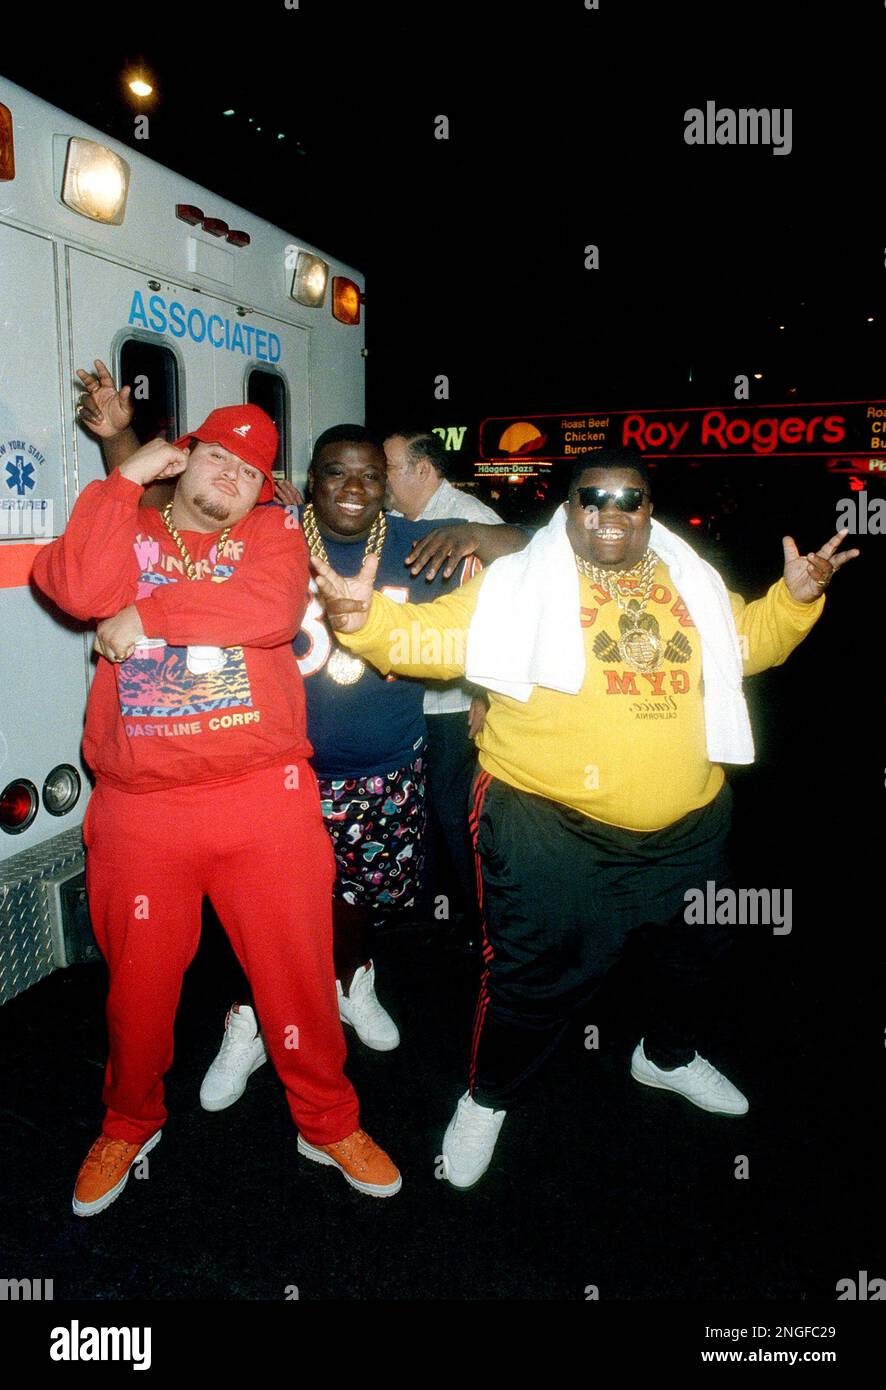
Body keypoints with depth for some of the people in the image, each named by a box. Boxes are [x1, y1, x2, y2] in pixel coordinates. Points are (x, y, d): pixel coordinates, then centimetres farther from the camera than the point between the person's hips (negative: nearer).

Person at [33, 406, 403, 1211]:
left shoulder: (273, 530, 8)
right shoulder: (126, 526, 11)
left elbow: (273, 612, -14)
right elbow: (84, 590, -12)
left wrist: (146, 615, -8)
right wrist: (127, 478, -5)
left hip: (265, 797, -1)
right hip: (139, 807, 1)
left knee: (297, 967, 8)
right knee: (138, 978, 15)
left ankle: (328, 1122, 32)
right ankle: (130, 1123, 42)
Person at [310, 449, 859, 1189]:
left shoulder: (692, 581, 8)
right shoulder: (520, 581, -8)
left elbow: (749, 639, 22)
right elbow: (438, 634, -15)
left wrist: (796, 597, 5)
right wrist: (366, 617, -32)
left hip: (689, 823, 6)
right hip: (551, 825, -6)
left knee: (698, 947, 25)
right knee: (540, 970, 4)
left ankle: (668, 1055, 56)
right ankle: (487, 1099, 33)